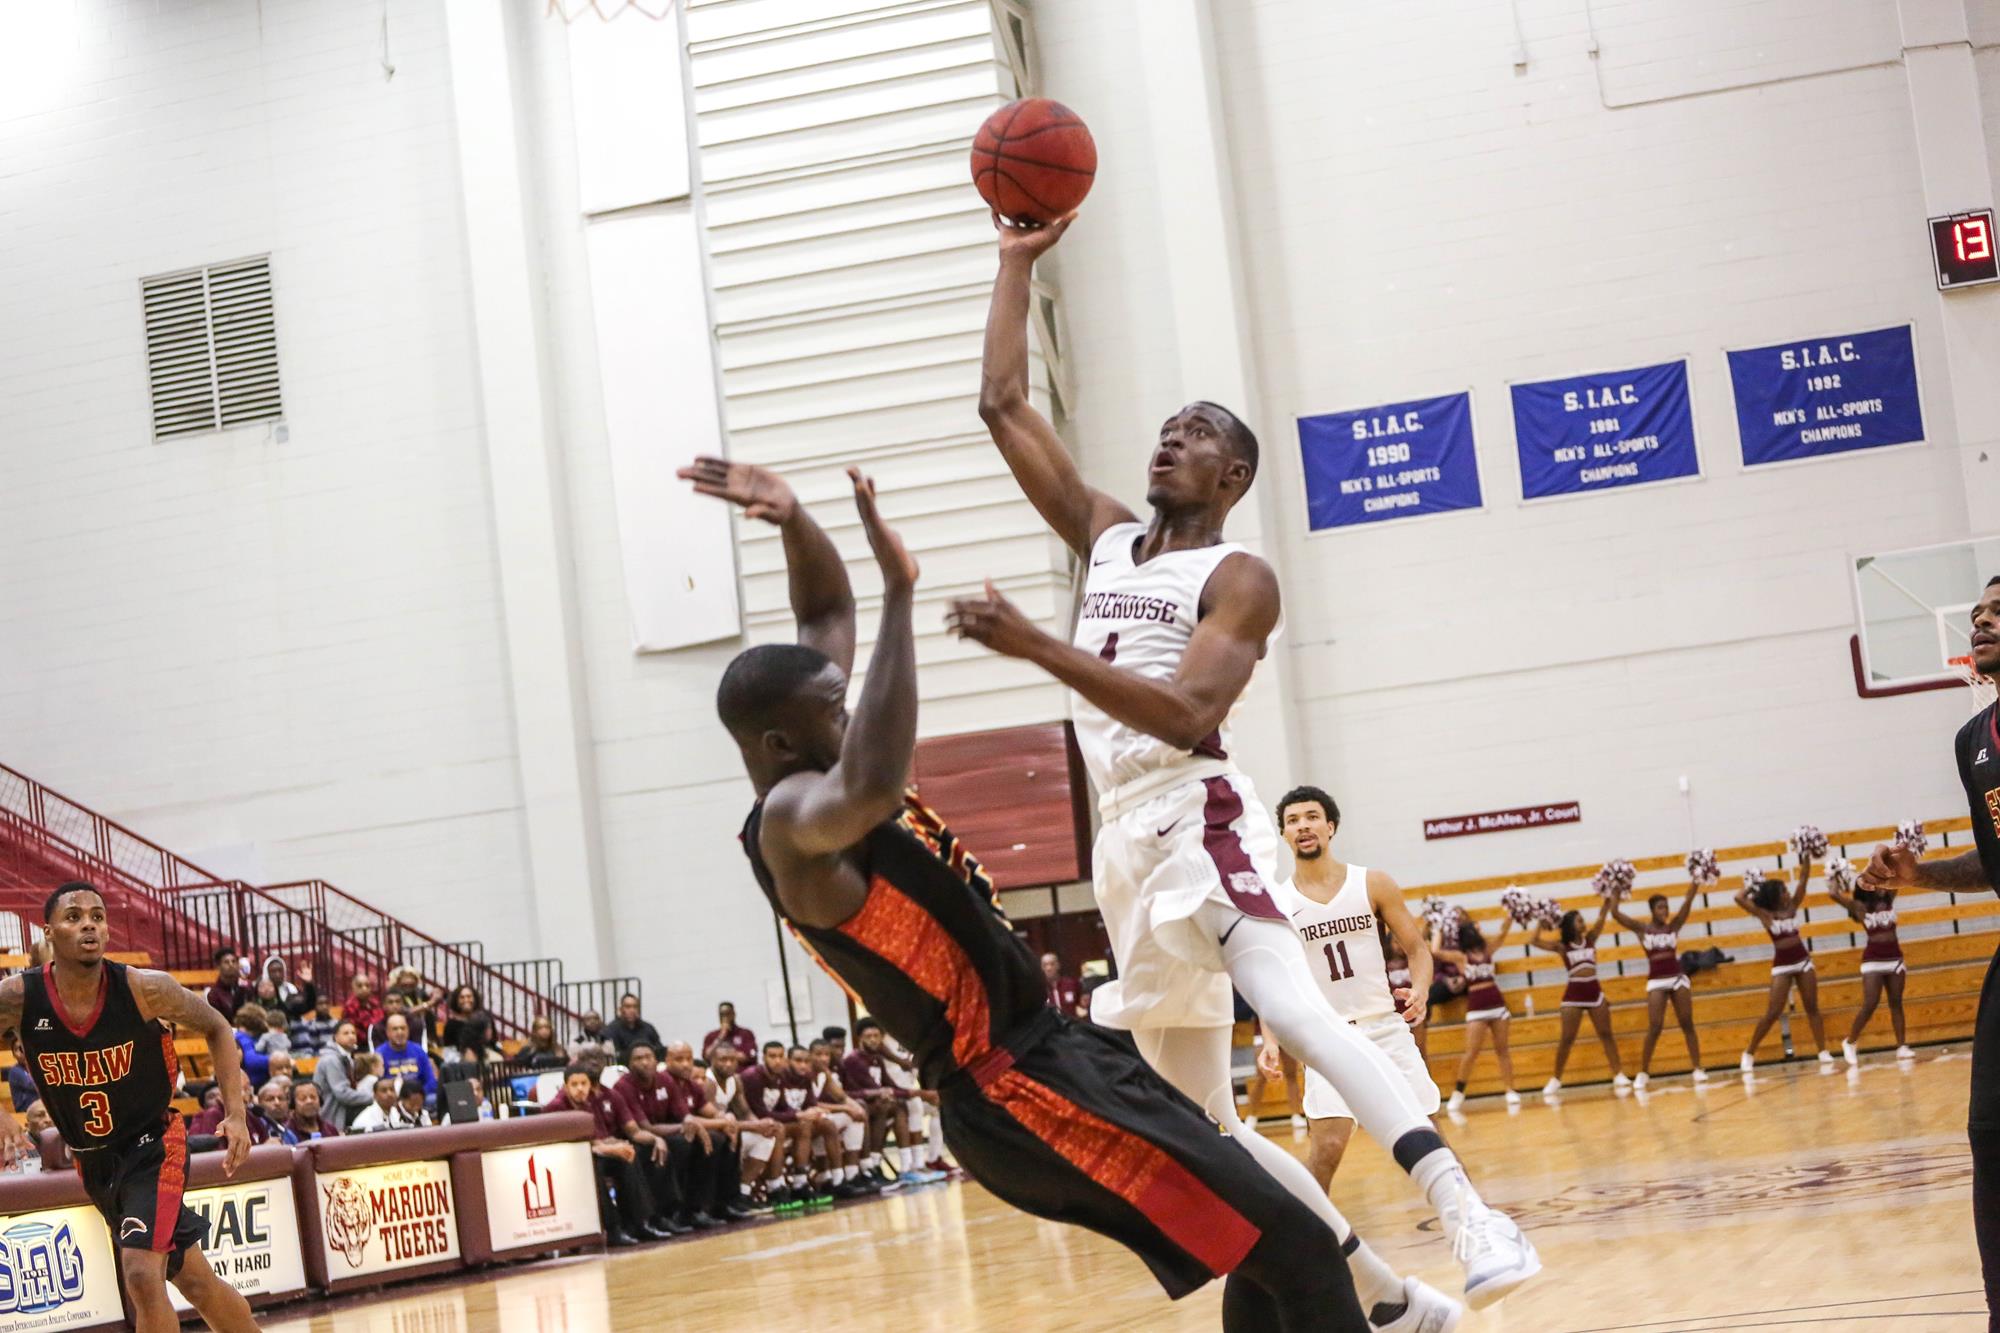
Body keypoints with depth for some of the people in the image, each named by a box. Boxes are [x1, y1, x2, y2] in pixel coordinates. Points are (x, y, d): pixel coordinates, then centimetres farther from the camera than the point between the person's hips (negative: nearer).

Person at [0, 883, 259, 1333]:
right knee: (195, 1280, 15)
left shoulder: (144, 989, -20)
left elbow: (216, 1028, -3)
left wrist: (236, 1114, -11)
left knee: (142, 1276, -22)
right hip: (92, 1159, 4)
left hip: (153, 1144, -3)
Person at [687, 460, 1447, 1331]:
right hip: (1017, 1096, -11)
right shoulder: (791, 819, -18)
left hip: (1043, 1056, 11)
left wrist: (793, 520, 1)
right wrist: (900, 593, -40)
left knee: (1268, 1260, 18)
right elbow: (873, 790, -43)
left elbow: (829, 613, 21)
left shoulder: (813, 790, 11)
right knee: (1295, 1253, -14)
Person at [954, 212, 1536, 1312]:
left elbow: (1188, 717, -19)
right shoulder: (1105, 538, 18)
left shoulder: (1238, 579, -2)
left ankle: (1471, 1221, -44)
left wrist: (1036, 647, -25)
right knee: (1198, 1123, 6)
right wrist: (1016, 263, 17)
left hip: (1199, 820, -7)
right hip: (1126, 848, 8)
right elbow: (1003, 404, 19)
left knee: (1293, 1012, -33)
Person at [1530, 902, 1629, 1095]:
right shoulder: (1561, 946, -1)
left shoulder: (1590, 939, 7)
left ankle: (1618, 1075, 10)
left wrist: (1608, 898, -8)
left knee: (1606, 1034, 5)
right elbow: (1533, 941, -9)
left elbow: (1602, 917, 1)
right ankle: (1556, 1079, 10)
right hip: (1574, 993, -3)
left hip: (1595, 991, 3)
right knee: (1566, 1039, 0)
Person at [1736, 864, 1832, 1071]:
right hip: (1782, 965, -4)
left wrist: (1805, 858, -6)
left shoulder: (1792, 906, 5)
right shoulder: (1764, 914, -5)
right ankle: (1749, 1053, 4)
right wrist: (1751, 886, -1)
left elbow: (1803, 880, 1)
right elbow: (1739, 898, -15)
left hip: (1803, 961, 4)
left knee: (1812, 1008, 4)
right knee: (1773, 1013, -5)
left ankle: (1823, 1051, 8)